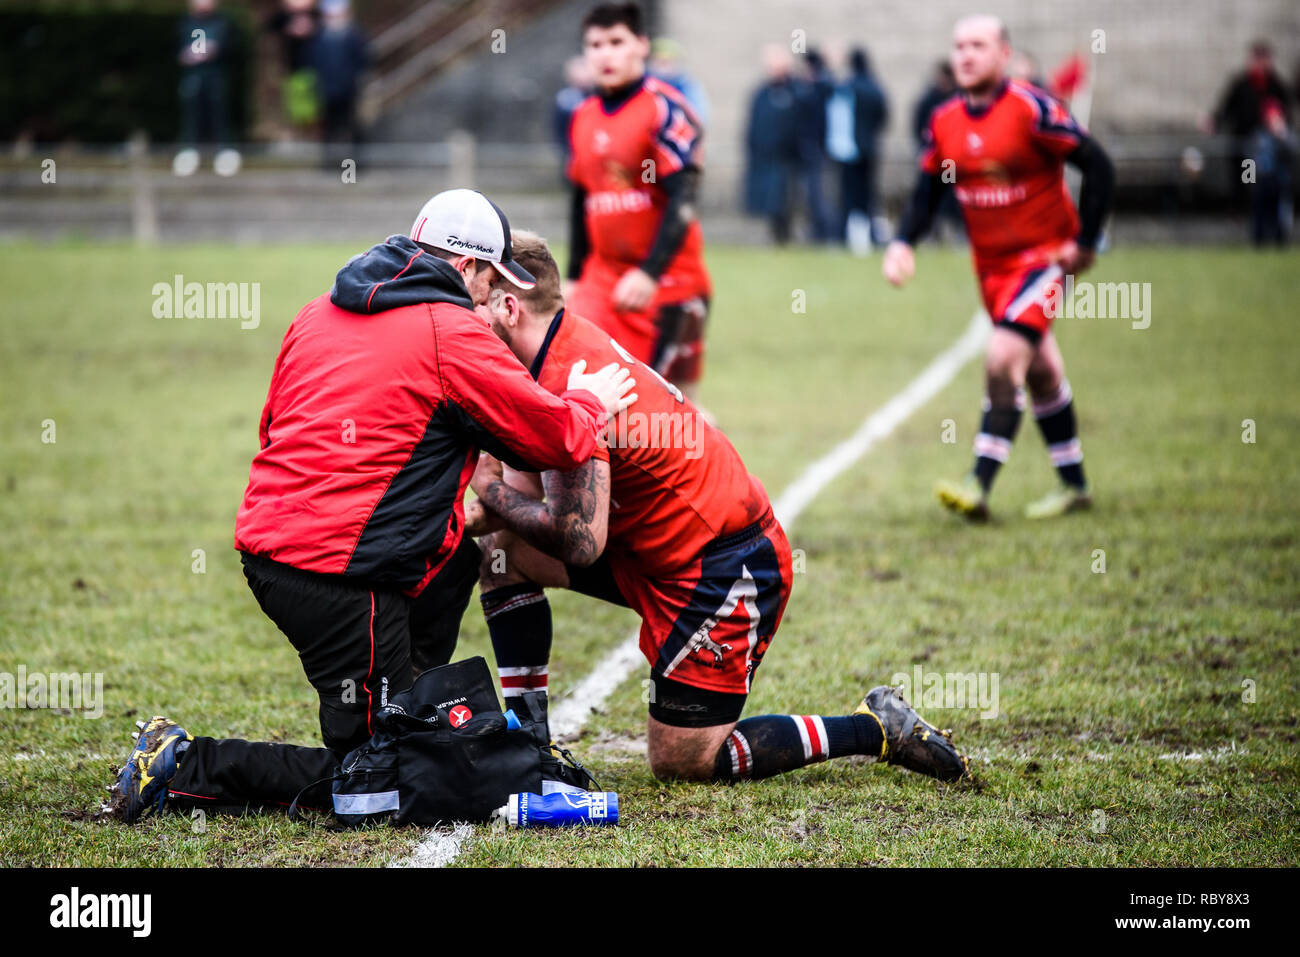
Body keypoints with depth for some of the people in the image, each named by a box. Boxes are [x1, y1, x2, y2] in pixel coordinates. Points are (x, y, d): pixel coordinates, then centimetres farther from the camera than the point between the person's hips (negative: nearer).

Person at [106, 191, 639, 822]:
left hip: (263, 547, 8)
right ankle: (183, 767, -6)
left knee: (459, 555, 26)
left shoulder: (318, 315, 14)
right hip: (341, 576, -8)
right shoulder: (452, 334, -7)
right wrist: (589, 402, 22)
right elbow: (557, 438, -1)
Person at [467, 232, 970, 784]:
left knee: (680, 761, -2)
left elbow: (581, 542, -30)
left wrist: (491, 491, -16)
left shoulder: (572, 387, -27)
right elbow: (530, 491, 11)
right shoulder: (567, 347, 2)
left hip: (726, 569, -10)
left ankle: (878, 729, 5)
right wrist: (474, 515, -8)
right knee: (503, 546, 4)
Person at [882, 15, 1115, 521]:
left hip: (1043, 256, -6)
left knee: (1002, 361, -19)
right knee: (1040, 373, 14)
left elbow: (1098, 166, -14)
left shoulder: (1032, 108, -17)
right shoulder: (944, 122, 2)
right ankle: (1074, 484, 25)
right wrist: (903, 243, -7)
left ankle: (979, 485, -21)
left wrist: (1084, 242, -14)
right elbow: (928, 192, 11)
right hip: (991, 265, 6)